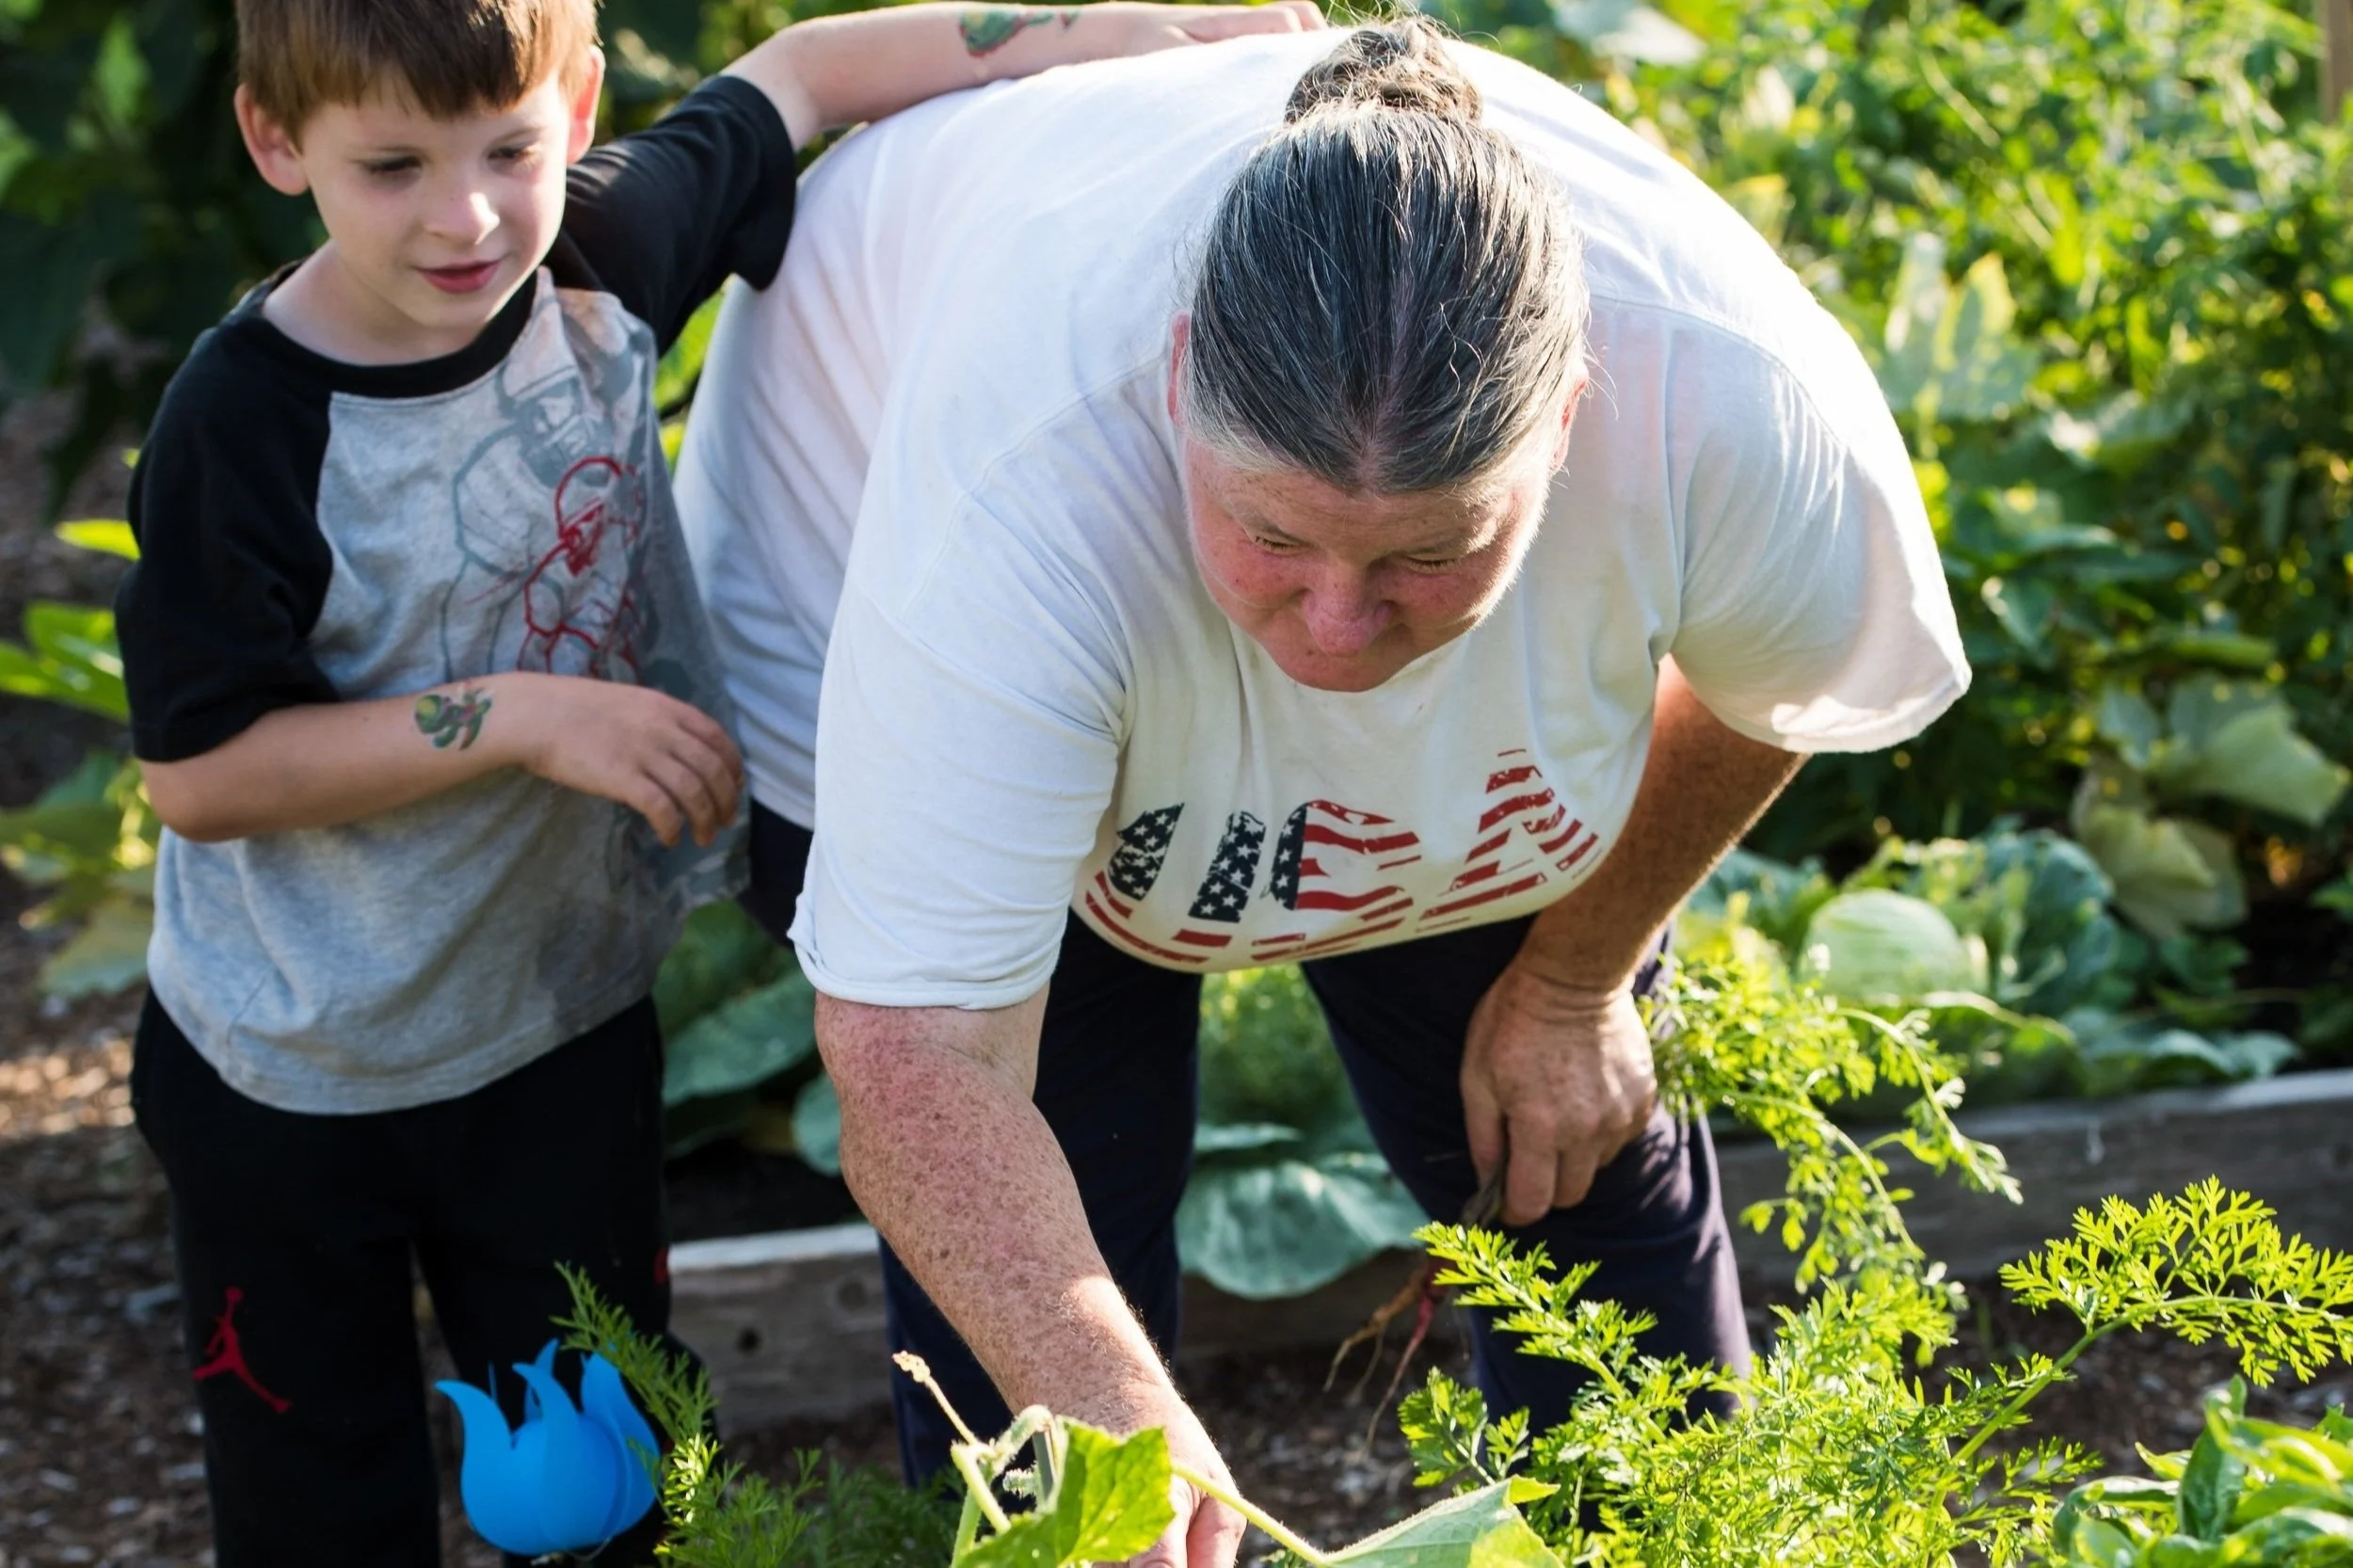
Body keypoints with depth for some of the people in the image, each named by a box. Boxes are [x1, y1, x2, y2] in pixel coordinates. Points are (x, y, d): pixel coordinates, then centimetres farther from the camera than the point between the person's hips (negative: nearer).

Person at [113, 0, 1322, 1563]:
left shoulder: (597, 260, -12)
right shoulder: (246, 426, -25)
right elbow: (198, 772, -22)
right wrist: (522, 718, -27)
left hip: (563, 1025, 4)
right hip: (293, 1082, -4)